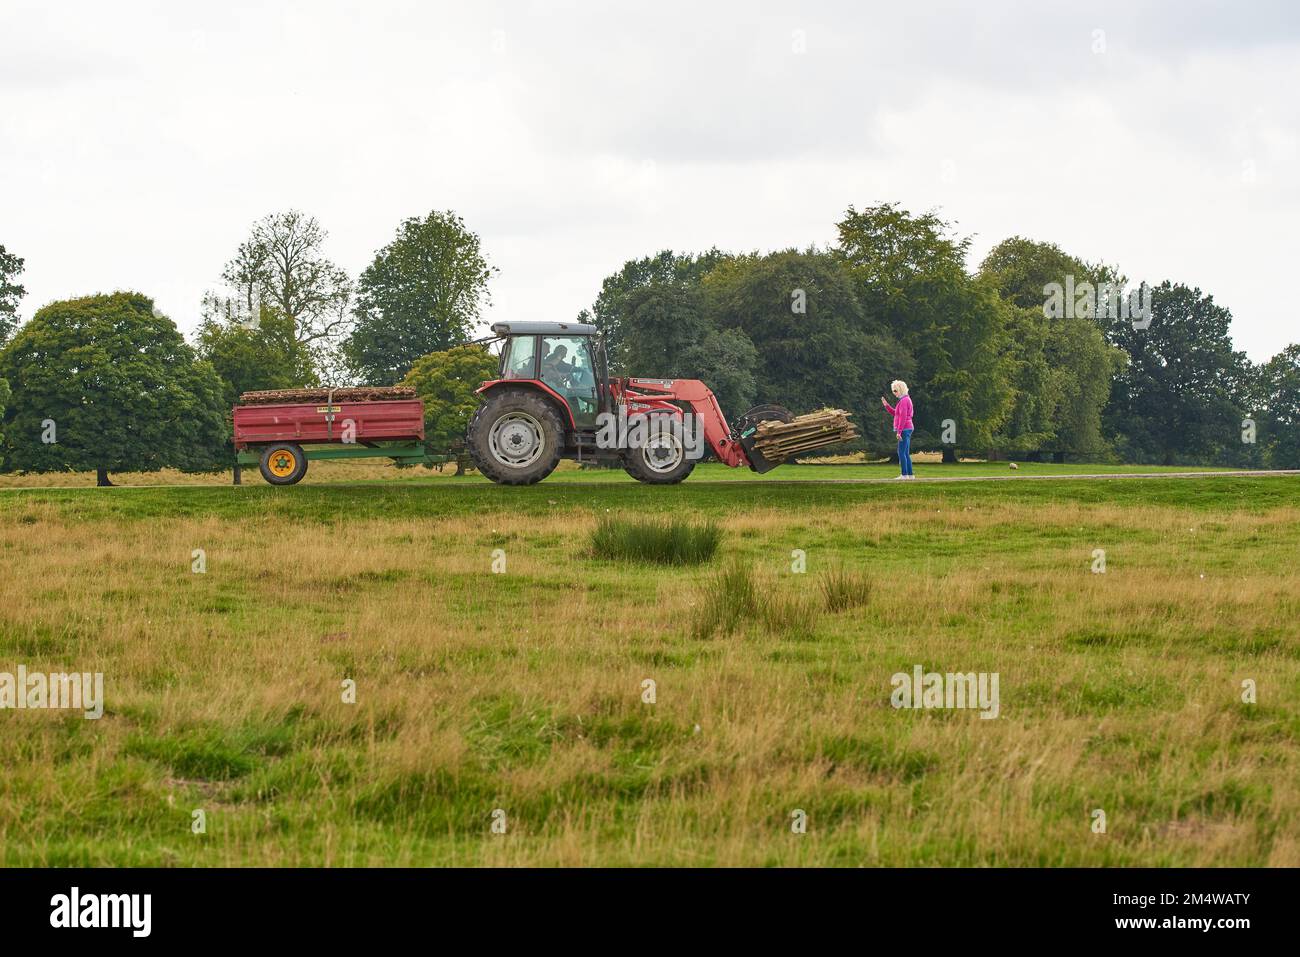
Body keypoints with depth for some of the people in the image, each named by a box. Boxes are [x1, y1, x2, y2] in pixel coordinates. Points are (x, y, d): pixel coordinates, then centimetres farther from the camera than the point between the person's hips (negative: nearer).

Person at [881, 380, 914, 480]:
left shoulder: (904, 401, -14)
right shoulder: (905, 399, 18)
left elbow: (903, 417, -20)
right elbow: (895, 413, 24)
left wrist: (899, 431, -22)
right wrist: (886, 405, 14)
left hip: (904, 429, -10)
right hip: (907, 429, 10)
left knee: (901, 452, -10)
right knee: (906, 453, 11)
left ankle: (904, 475, -13)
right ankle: (910, 474, 11)